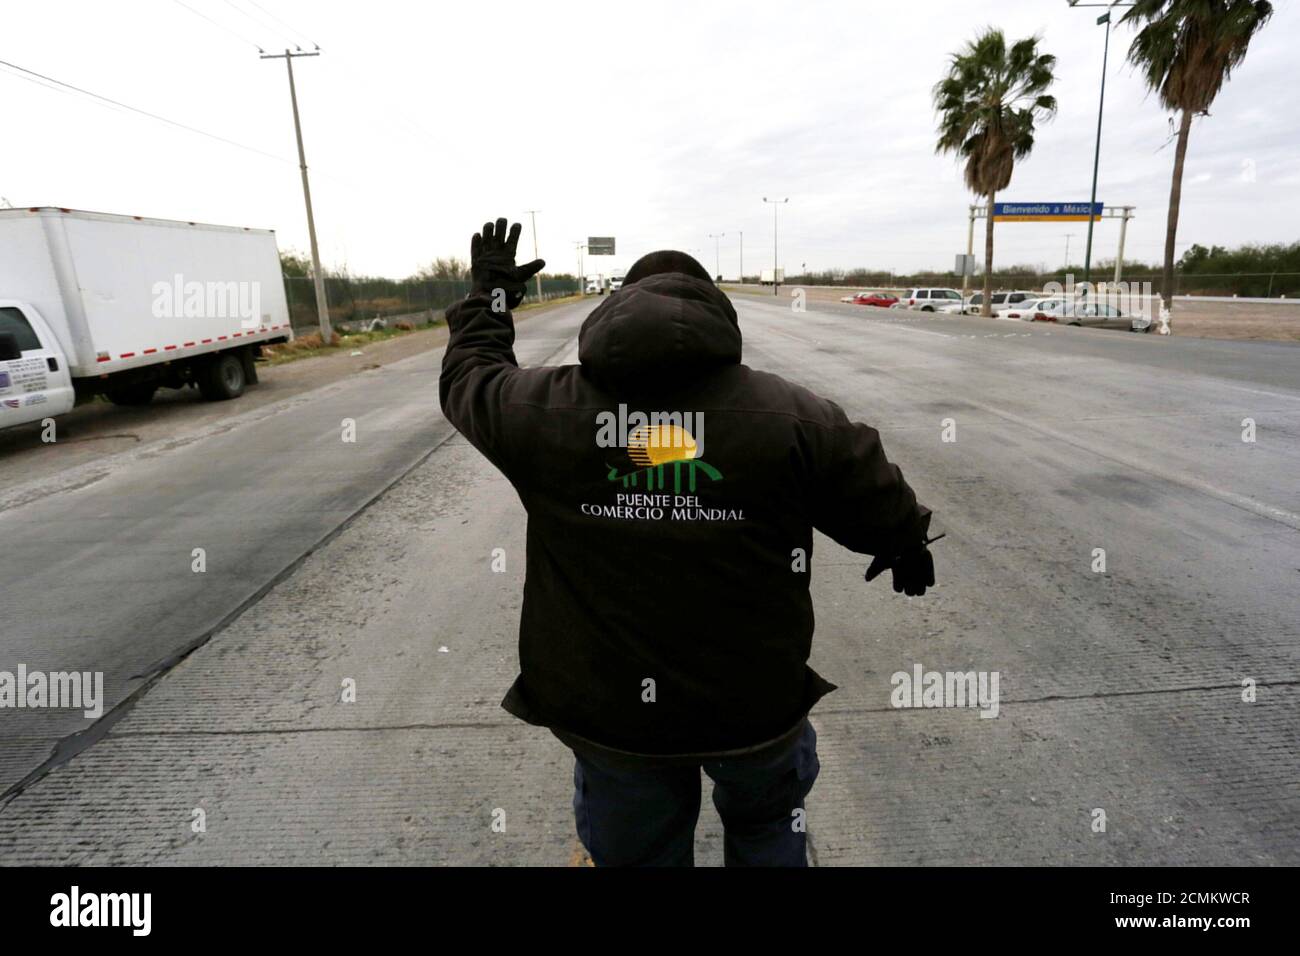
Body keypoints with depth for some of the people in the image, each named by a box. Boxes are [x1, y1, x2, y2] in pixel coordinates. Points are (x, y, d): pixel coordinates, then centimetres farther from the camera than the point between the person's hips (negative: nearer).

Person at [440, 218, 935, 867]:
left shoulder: (543, 411, -12)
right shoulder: (791, 416, -14)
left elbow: (467, 378, 9)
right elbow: (878, 501, -1)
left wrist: (489, 294, 26)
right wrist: (908, 547, 23)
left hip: (606, 709, 1)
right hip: (756, 701, 0)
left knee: (633, 852, 28)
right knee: (767, 825, 32)